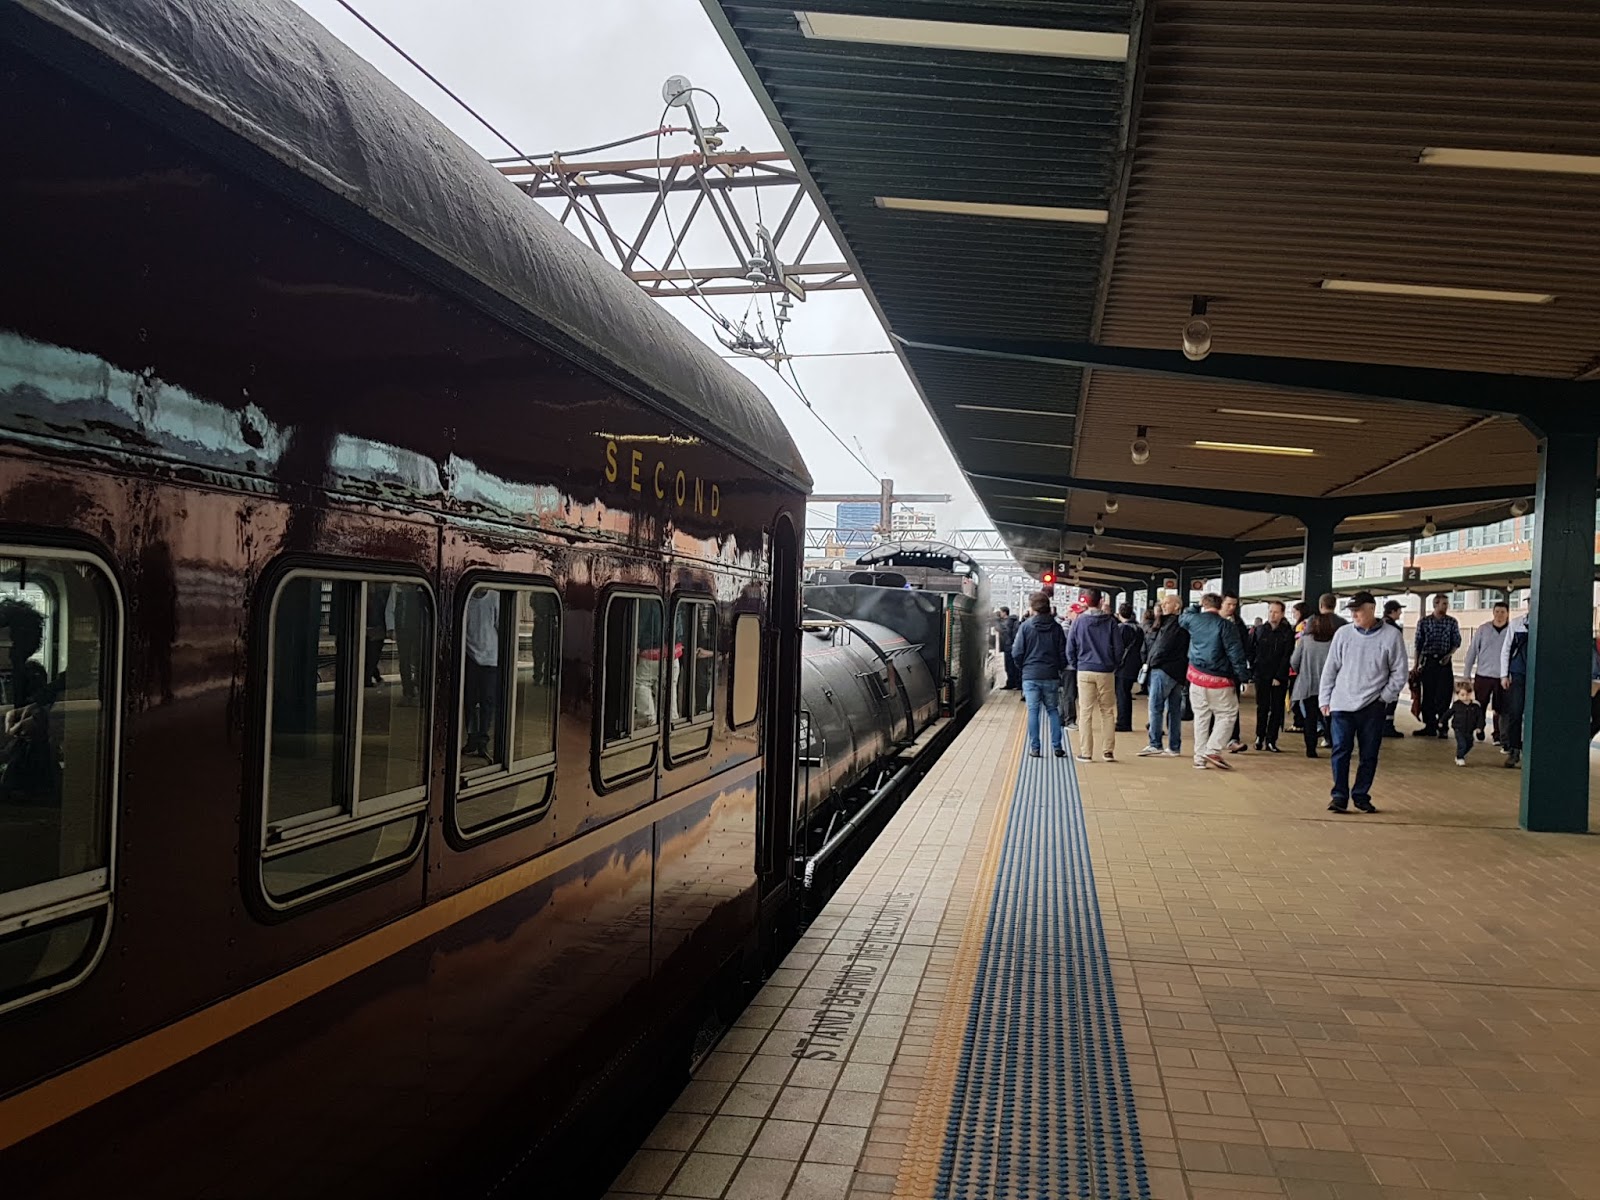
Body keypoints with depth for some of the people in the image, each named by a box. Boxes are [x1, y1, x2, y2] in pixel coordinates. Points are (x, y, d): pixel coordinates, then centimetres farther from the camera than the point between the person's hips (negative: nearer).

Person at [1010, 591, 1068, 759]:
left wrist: (1022, 669, 9)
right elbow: (1063, 652, 2)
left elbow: (1017, 653, -7)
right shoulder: (1056, 628, 1)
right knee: (1053, 710, 12)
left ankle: (1034, 748, 2)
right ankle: (1056, 747, 8)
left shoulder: (1025, 627, -6)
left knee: (1033, 711, 2)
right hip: (1051, 676, 2)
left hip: (1030, 676, -2)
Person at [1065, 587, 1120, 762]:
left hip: (1085, 671, -1)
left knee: (1085, 712, 3)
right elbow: (1118, 647, 0)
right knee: (1108, 712, 10)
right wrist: (1114, 666, 12)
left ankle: (1086, 752, 2)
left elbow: (1070, 648, -1)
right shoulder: (1110, 621, -2)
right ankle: (1108, 751, 8)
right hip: (1106, 671, 1)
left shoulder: (1079, 621, -2)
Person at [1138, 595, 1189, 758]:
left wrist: (1152, 662, -5)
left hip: (1164, 670, -10)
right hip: (1178, 672, 10)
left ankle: (1155, 744, -9)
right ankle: (1174, 747, 12)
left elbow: (1164, 647, -15)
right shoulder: (1181, 623, 17)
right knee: (1174, 710, 9)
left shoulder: (1174, 623, -11)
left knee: (1155, 707, -8)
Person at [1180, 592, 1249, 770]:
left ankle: (1200, 757, 11)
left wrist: (1197, 607, 33)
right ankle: (1213, 750, -8)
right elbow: (1235, 652, -12)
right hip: (1219, 680, -5)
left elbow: (1181, 617, 29)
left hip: (1197, 676, 5)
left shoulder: (1193, 620, 4)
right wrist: (1242, 674, -9)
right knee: (1227, 714, 5)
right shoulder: (1226, 625, -8)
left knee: (1201, 716, 10)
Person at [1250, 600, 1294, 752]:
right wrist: (1253, 669, -3)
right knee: (1262, 707, 2)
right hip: (1261, 675, 1)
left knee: (1277, 709, 1)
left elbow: (1287, 656, -4)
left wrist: (1279, 677, -9)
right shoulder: (1259, 630, 5)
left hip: (1280, 678, -1)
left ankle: (1271, 740, 6)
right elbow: (1251, 652, 6)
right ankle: (1260, 737, 11)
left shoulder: (1288, 632, 0)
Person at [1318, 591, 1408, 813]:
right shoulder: (1343, 633, 3)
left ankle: (1361, 795, 18)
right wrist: (1324, 700, 6)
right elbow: (1330, 668, 8)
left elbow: (1399, 673, 3)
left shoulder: (1391, 636, -2)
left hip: (1372, 707, -1)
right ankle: (1340, 795, 1)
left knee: (1369, 755, 6)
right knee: (1340, 751, -5)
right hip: (1341, 704, 1)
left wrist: (1383, 697, -5)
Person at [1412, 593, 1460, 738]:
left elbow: (1457, 642, 9)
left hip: (1444, 661, -1)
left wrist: (1449, 654, -9)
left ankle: (1443, 727, 2)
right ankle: (1430, 726, 10)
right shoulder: (1423, 622, 4)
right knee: (1428, 695, 3)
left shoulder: (1452, 622, 4)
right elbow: (1418, 644, 7)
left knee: (1443, 695, -4)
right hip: (1428, 661, 1)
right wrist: (1417, 664, 5)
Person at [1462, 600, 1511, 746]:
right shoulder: (1483, 629, 1)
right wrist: (1467, 674, 4)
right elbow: (1472, 651, 5)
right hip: (1483, 675, 1)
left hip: (1502, 677, -1)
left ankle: (1498, 737, 12)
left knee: (1500, 709, 3)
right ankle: (1479, 733, 21)